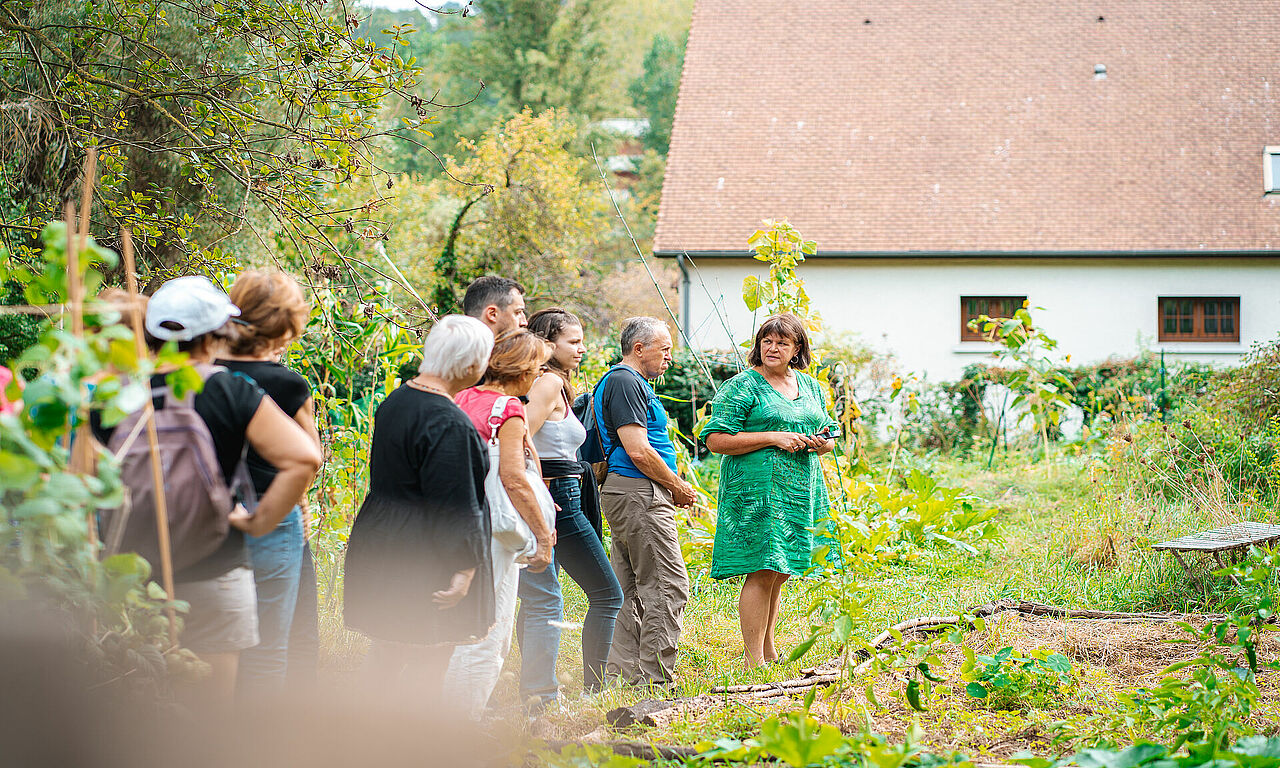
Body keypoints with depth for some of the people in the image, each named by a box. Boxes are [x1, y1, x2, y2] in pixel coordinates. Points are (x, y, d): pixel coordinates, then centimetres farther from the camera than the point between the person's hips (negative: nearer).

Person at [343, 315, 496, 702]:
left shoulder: (394, 401, 6)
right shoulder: (449, 424, -23)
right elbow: (456, 506, -22)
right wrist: (464, 568, -17)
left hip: (378, 544, 9)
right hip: (424, 561, -9)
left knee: (387, 647, 18)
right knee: (429, 660, -1)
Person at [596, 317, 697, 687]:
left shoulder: (632, 382, 21)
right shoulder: (625, 382, -12)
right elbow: (639, 451, -20)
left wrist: (672, 487, 14)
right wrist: (678, 486, -8)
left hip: (628, 493, 11)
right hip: (641, 494, -11)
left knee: (631, 588, 11)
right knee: (668, 586, -10)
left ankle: (623, 673, 13)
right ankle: (656, 677, -10)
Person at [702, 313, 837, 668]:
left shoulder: (811, 387, 17)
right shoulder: (742, 386, -4)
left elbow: (830, 437, 26)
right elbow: (715, 439, -11)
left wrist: (822, 442, 0)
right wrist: (774, 438, -16)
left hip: (801, 491, 6)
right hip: (757, 489, -6)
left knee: (778, 572, 11)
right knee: (761, 572, -10)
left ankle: (768, 651, 20)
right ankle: (754, 660, -7)